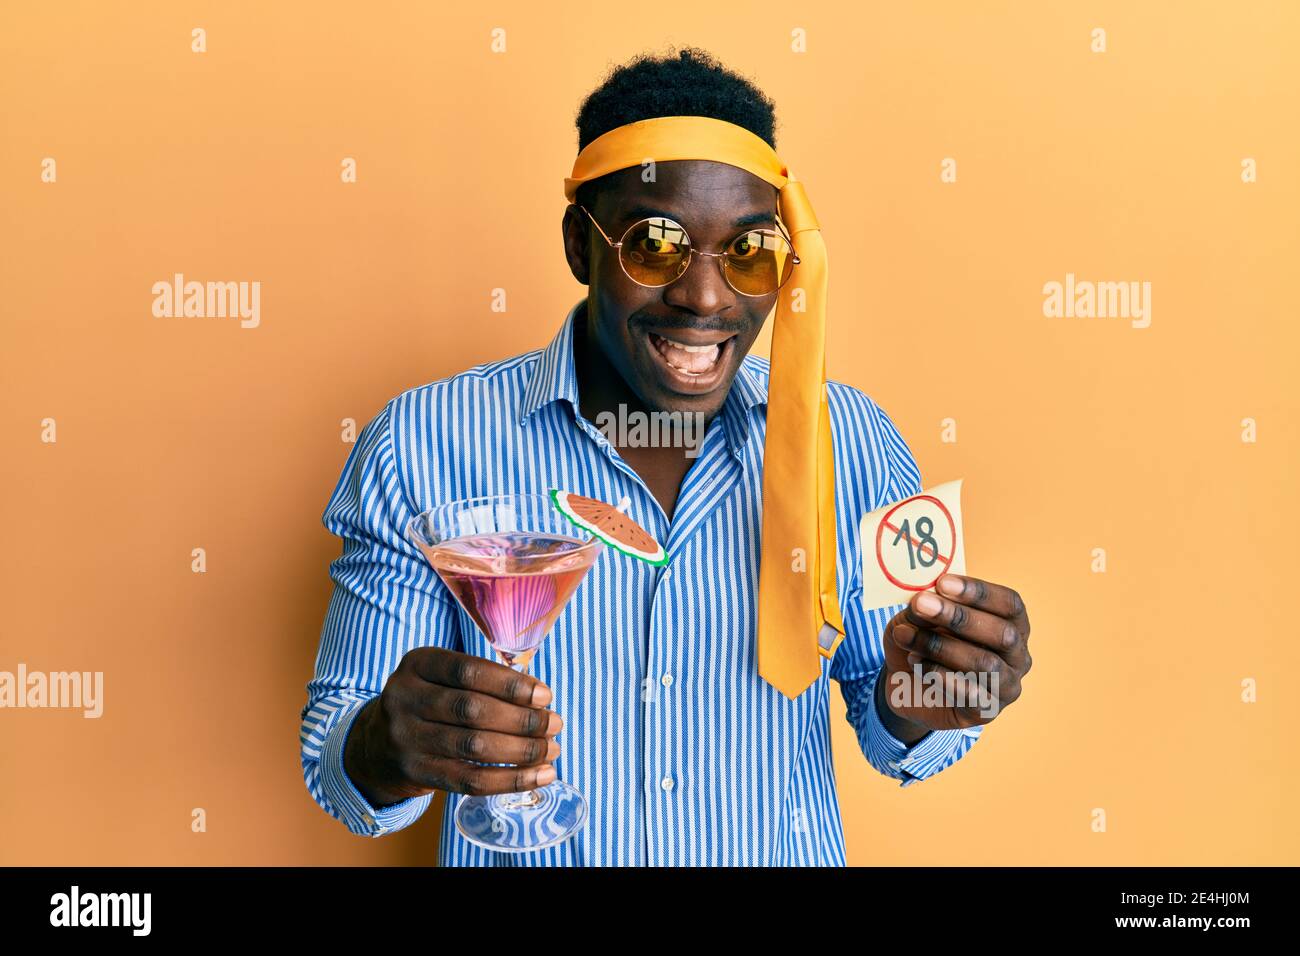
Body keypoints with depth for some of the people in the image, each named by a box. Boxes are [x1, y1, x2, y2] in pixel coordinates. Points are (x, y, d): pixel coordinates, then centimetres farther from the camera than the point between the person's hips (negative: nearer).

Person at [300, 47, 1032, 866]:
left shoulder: (855, 444, -11)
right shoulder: (421, 448, -17)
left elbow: (887, 734, -2)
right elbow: (336, 763, -12)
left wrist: (915, 708, -23)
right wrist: (388, 751, -33)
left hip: (785, 855, 1)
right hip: (522, 857, 0)